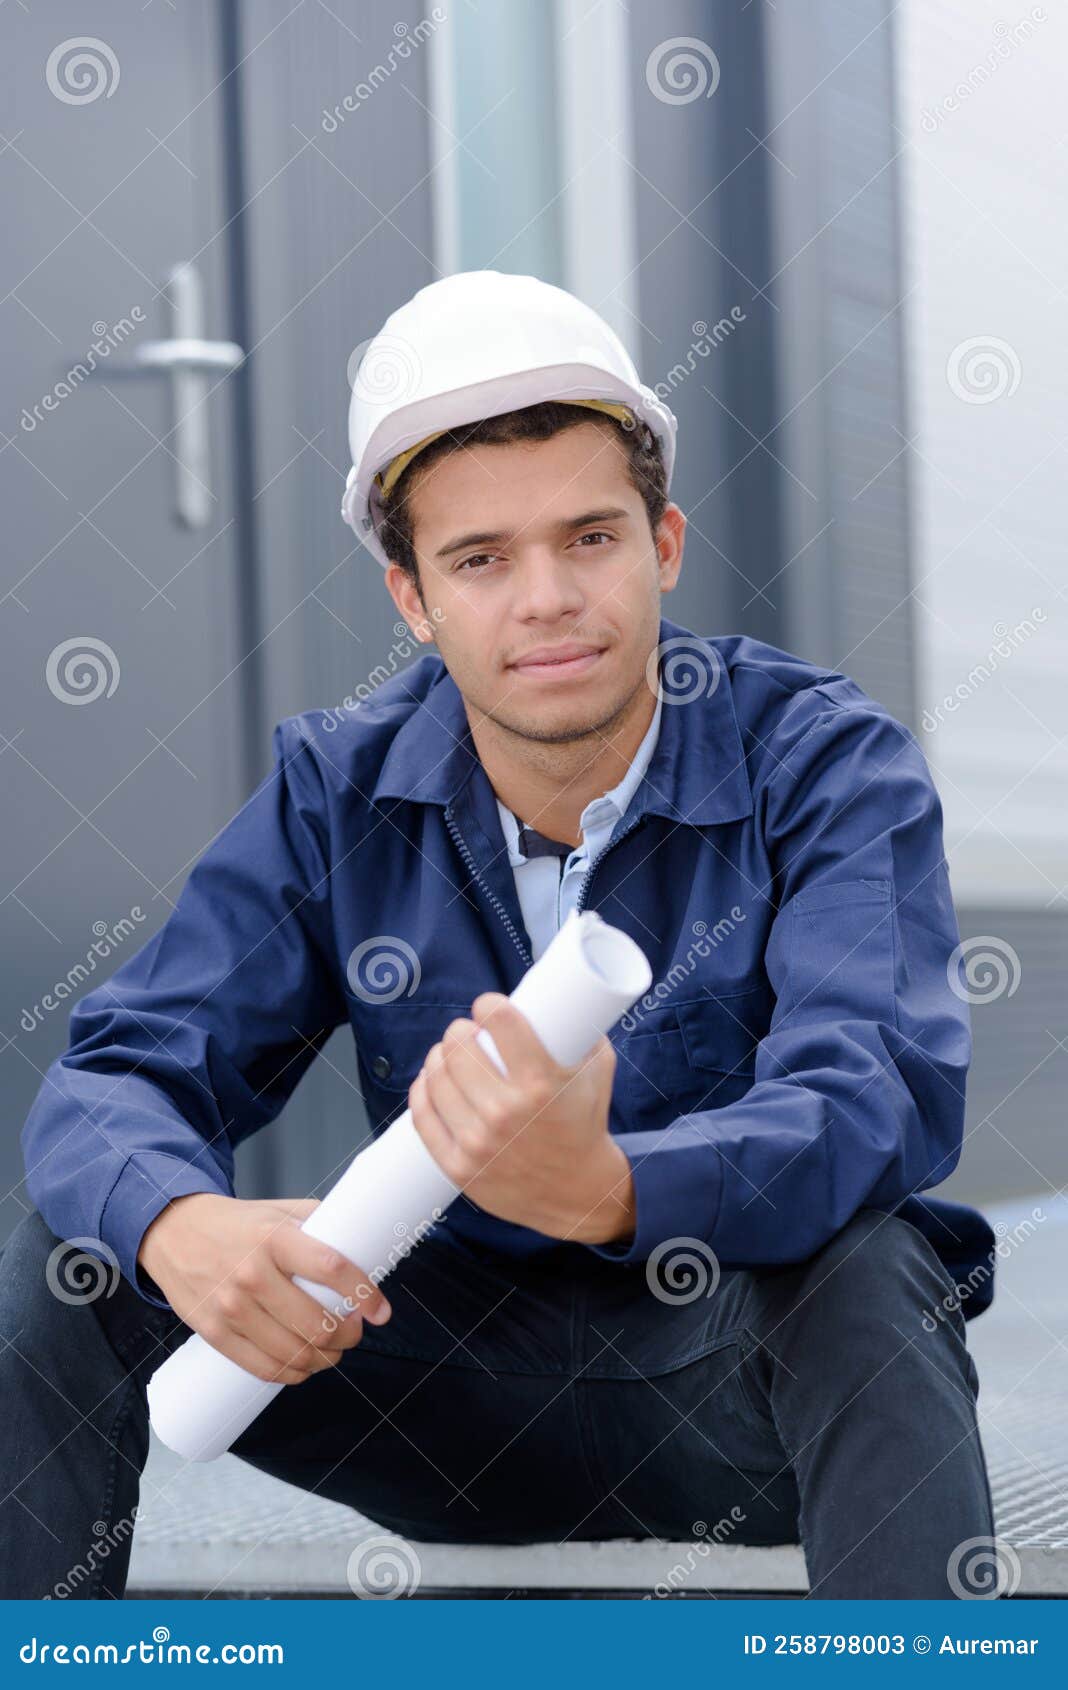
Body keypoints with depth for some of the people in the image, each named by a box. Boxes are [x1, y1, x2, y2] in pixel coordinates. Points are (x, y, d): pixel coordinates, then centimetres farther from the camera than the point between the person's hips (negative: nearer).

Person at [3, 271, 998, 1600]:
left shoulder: (822, 761, -15)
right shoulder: (340, 791, -3)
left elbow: (880, 1103, -30)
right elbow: (119, 1072, -9)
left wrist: (607, 1189, -52)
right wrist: (182, 1227, -36)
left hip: (755, 1363, -3)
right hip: (473, 1391, 3)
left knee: (855, 1257, -36)